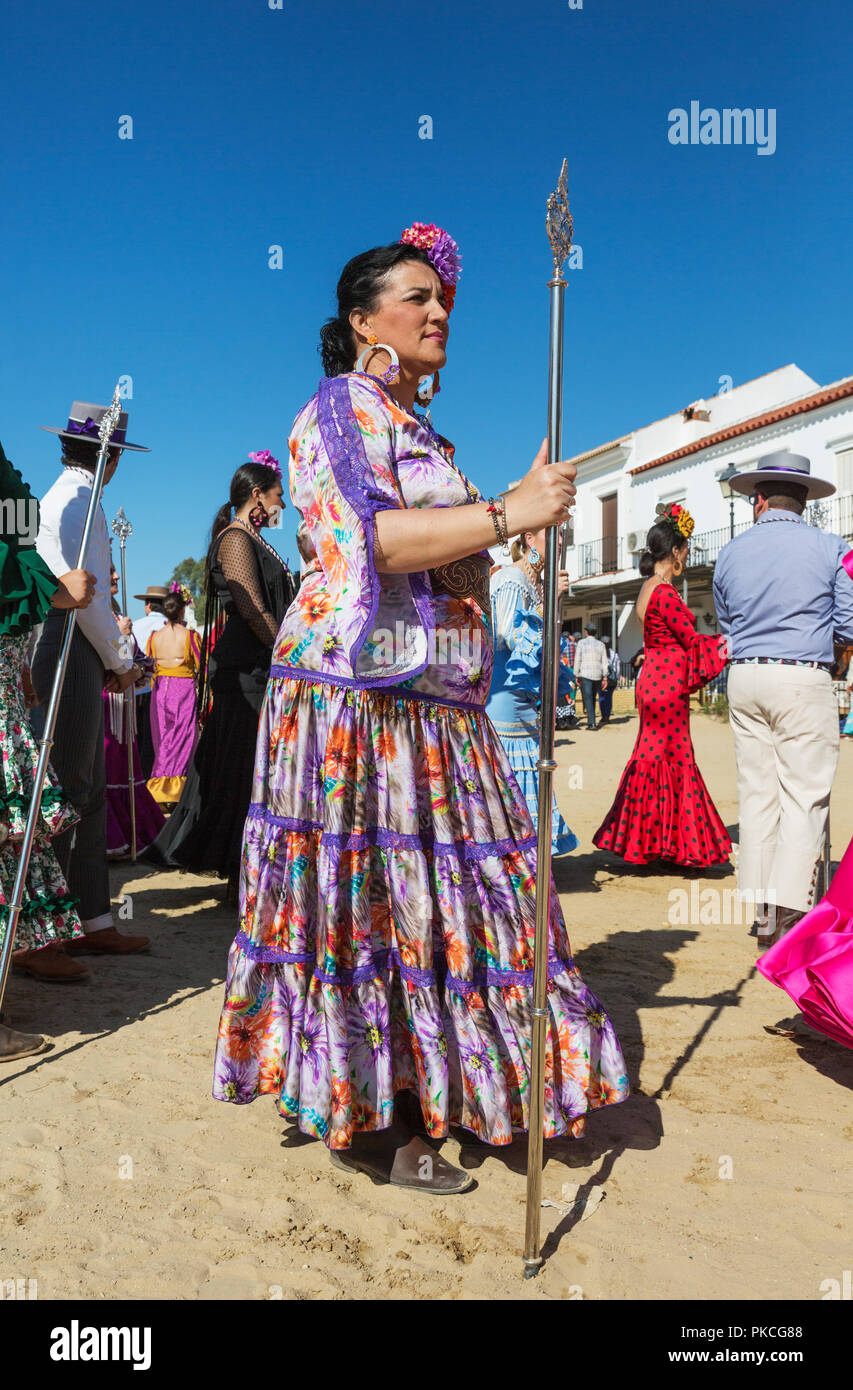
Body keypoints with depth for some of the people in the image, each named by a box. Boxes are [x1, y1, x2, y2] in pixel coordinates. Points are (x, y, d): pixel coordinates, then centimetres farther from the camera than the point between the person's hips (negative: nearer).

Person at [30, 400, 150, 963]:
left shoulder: (61, 496, 21)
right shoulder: (80, 501, -9)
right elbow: (87, 594, -17)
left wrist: (108, 657, 14)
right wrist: (119, 661, -7)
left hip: (76, 658, 10)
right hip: (71, 657, -10)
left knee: (88, 792, 10)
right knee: (65, 792, -7)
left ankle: (95, 920, 16)